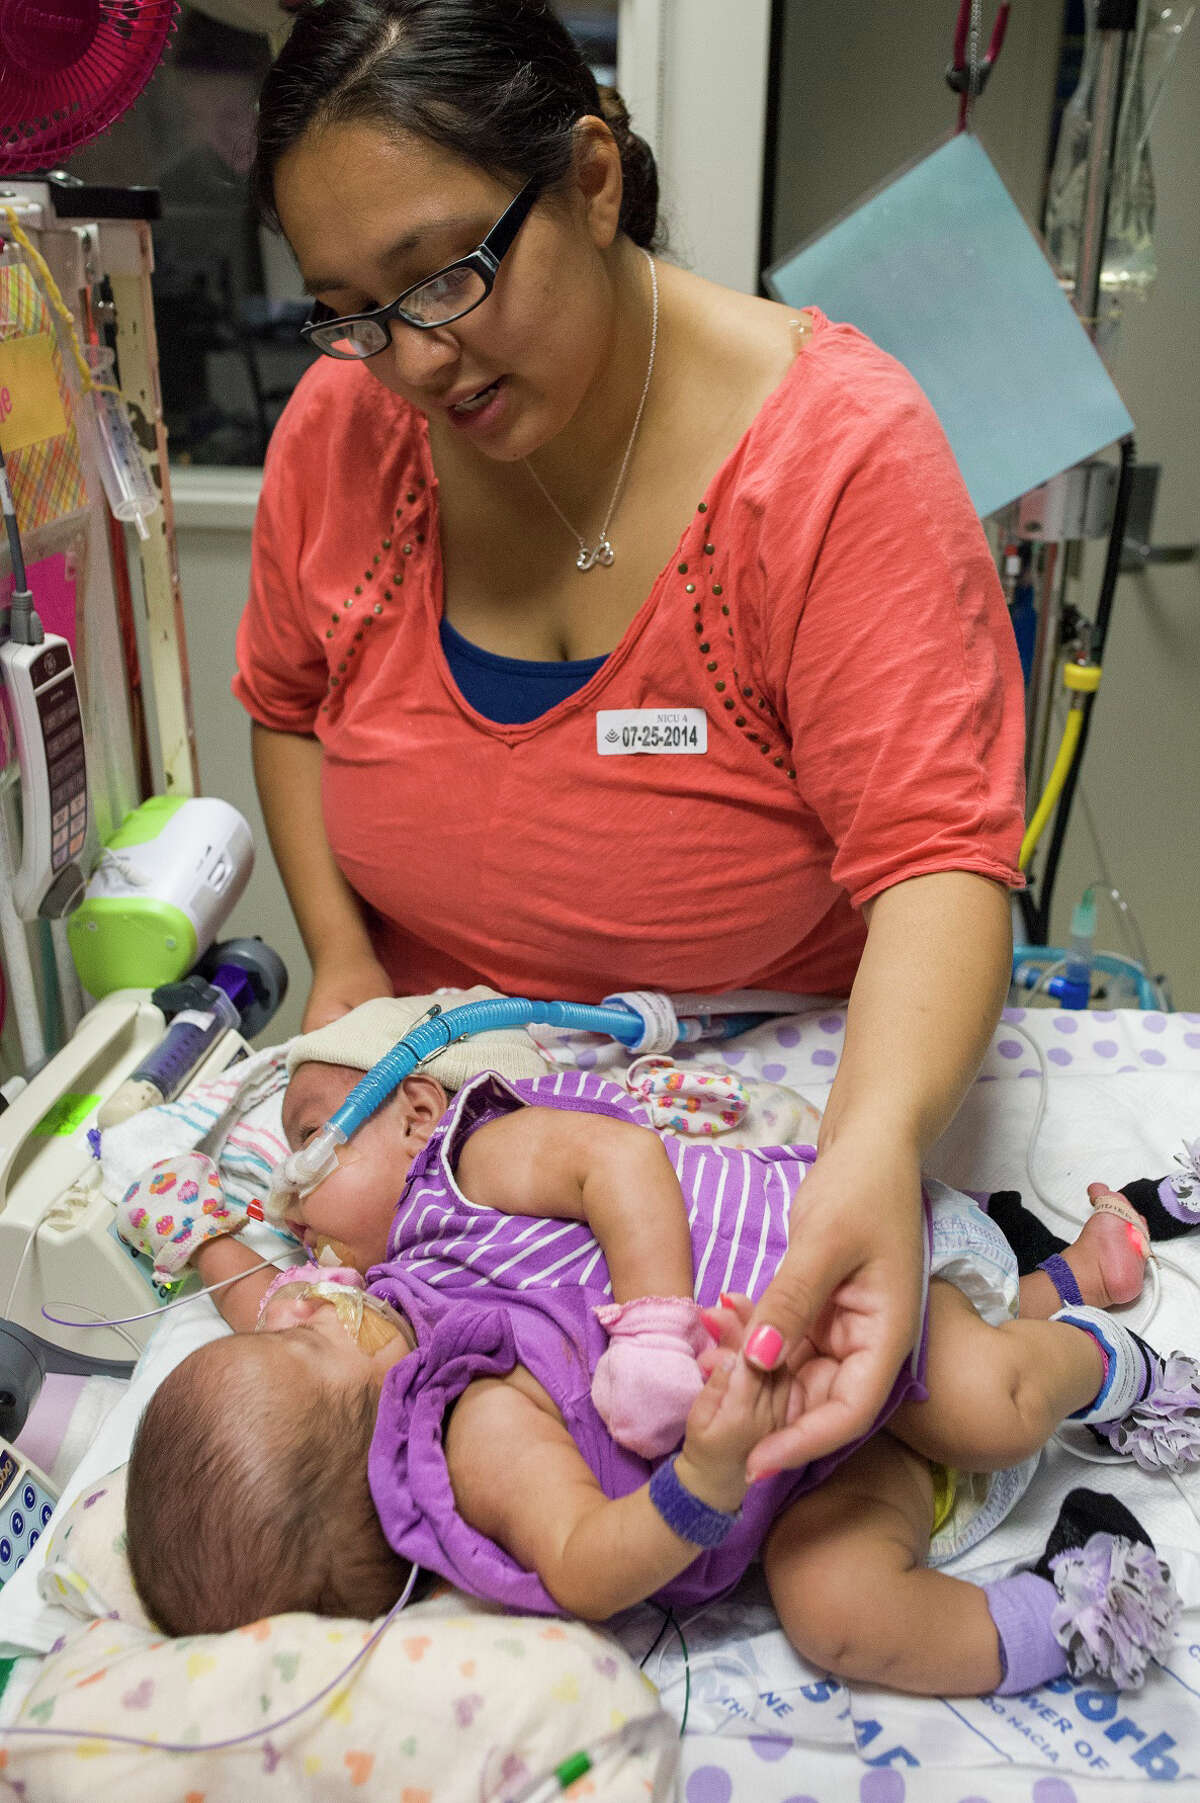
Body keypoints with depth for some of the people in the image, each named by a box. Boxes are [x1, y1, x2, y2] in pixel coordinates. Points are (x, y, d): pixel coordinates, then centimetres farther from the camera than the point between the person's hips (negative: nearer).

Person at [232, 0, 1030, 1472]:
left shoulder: (839, 445, -24)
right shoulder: (340, 427, -10)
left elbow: (936, 850, -28)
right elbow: (289, 701, 7)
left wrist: (881, 1142, -47)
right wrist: (339, 950, -6)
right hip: (439, 1078, 4)